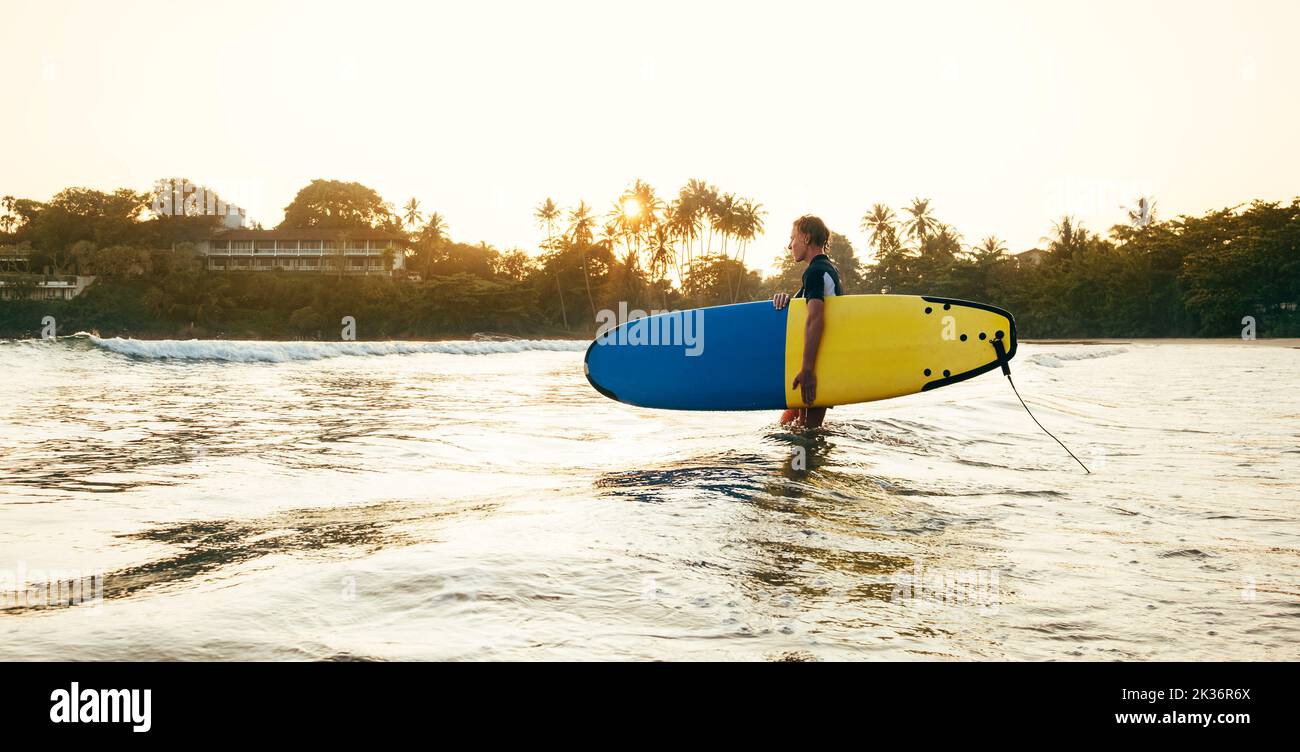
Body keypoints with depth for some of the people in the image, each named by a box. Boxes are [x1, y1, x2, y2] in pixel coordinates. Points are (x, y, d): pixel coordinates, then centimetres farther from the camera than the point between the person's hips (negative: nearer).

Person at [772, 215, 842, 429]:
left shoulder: (815, 271, -14)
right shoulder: (829, 269, 19)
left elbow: (815, 319, -27)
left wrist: (807, 371, -32)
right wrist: (787, 300, 2)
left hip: (818, 361, -10)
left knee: (806, 428, -11)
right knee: (788, 423, 14)